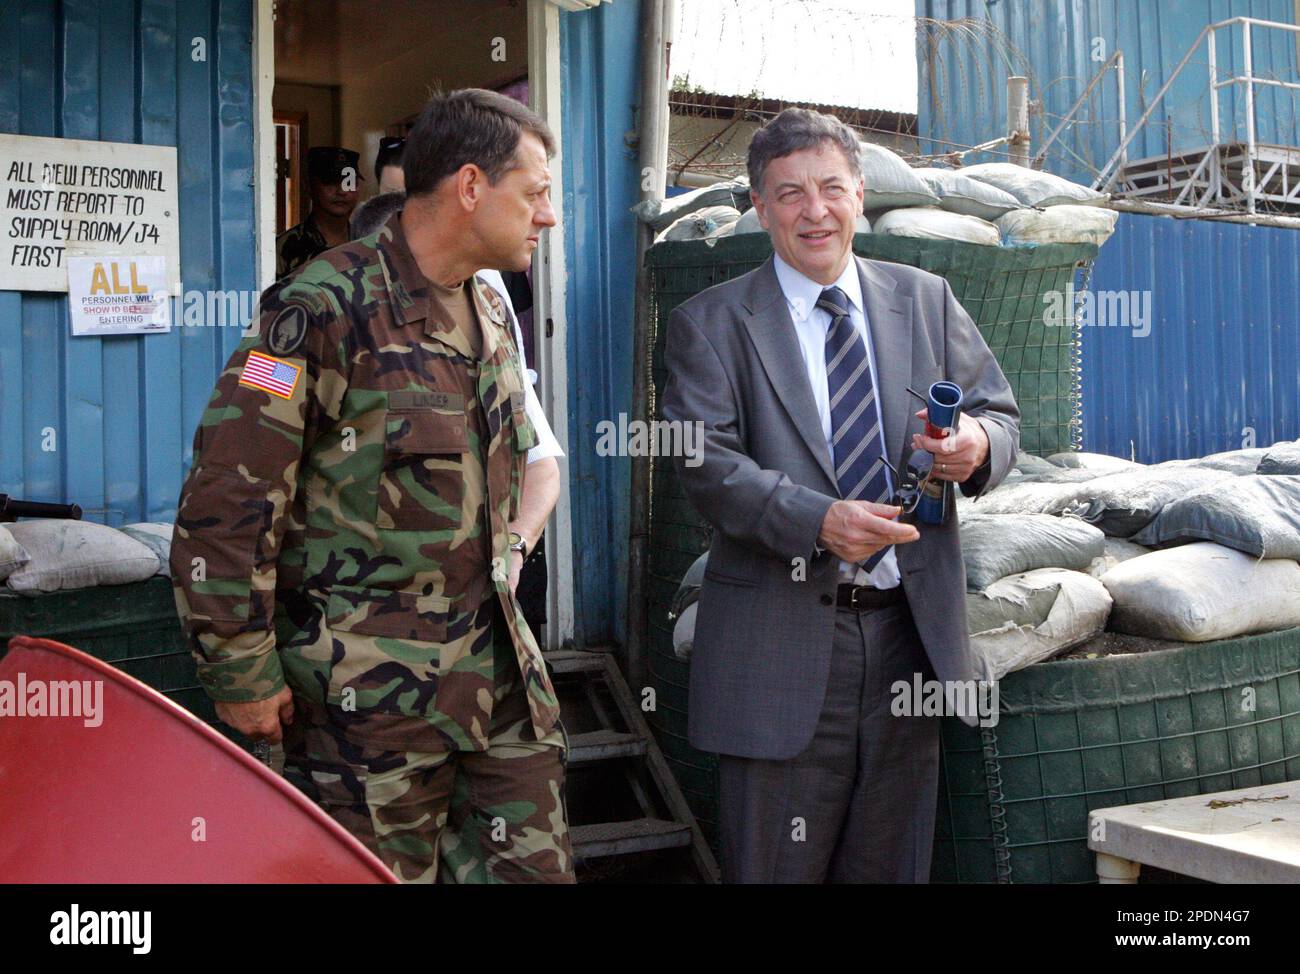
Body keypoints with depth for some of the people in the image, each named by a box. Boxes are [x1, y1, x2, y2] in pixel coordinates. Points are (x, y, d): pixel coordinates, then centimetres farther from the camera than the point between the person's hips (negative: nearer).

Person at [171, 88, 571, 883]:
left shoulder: (490, 312, 12)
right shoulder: (329, 309, -14)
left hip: (503, 672, 7)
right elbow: (227, 501, -16)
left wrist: (513, 546, 9)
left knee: (536, 867, 11)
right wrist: (243, 676, -12)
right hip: (371, 690, -7)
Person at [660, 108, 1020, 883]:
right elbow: (705, 461, -11)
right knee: (777, 865, 6)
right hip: (783, 637, -3)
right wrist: (817, 520, -26)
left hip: (911, 627, 3)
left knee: (893, 862, 15)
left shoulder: (927, 302, 11)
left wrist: (979, 445, -15)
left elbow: (1000, 414, 10)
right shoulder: (711, 324, 0)